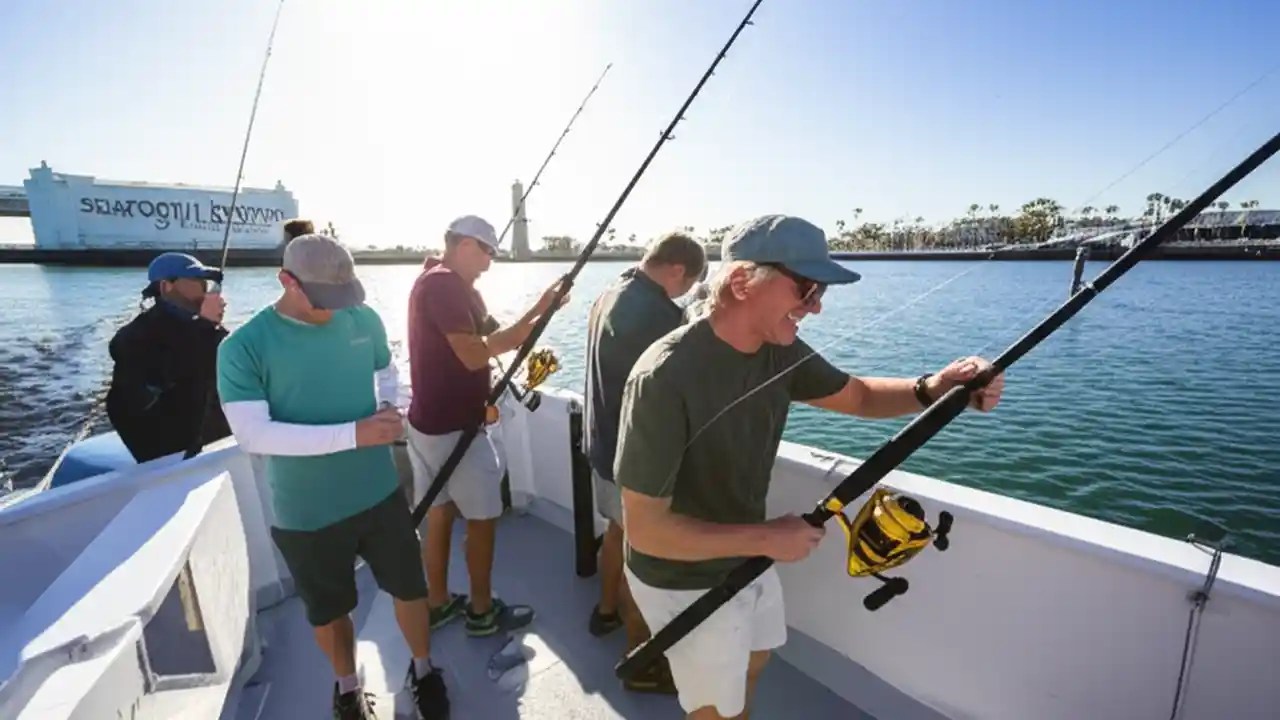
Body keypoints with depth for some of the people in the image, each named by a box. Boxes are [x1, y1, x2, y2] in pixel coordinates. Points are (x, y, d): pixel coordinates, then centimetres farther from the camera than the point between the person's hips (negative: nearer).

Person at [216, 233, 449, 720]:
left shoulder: (364, 320, -5)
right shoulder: (242, 348, -16)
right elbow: (252, 434, -22)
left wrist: (387, 406, -10)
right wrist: (354, 434, -30)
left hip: (380, 492, 3)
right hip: (306, 513, -2)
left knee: (410, 587, 17)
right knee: (329, 609, 20)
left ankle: (424, 671, 44)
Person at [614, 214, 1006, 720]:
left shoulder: (779, 350, -11)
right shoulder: (664, 378, -35)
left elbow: (858, 396, 4)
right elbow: (644, 528, -30)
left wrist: (932, 388, -16)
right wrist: (766, 538, -26)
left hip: (744, 558, 7)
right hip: (686, 582, -7)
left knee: (752, 663, 31)